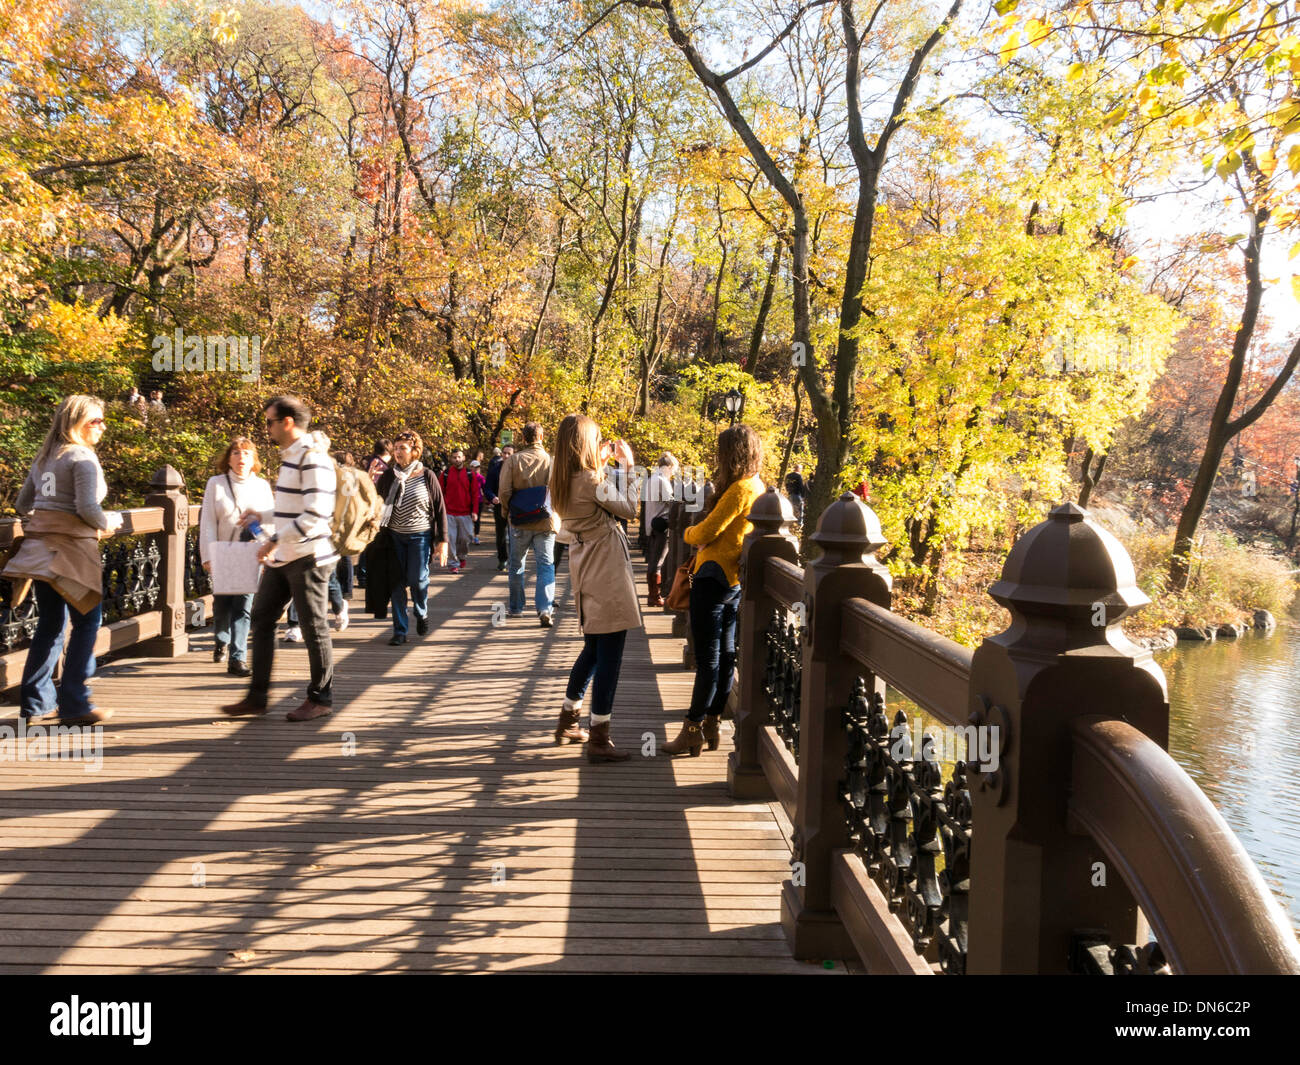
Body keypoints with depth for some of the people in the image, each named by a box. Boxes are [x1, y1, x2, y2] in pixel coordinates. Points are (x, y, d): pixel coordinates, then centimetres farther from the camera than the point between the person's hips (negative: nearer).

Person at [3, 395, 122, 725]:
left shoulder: (43, 458, 17)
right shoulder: (82, 456, -9)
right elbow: (87, 508, -18)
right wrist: (109, 523, -1)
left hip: (40, 545, 8)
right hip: (71, 547, -8)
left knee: (50, 623, 15)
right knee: (87, 622, -2)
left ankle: (35, 702, 19)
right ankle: (73, 704, -2)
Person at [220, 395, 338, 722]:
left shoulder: (312, 458, -16)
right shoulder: (290, 456, 16)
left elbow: (316, 513, -24)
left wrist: (276, 540, -22)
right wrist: (263, 517, 16)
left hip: (307, 557, -10)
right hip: (282, 558, 10)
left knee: (314, 627, 0)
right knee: (261, 618, 10)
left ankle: (321, 698, 13)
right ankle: (257, 697, 18)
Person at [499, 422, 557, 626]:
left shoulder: (513, 461, -6)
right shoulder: (552, 461, -7)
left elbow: (504, 491, -10)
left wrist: (507, 511, 9)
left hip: (519, 523, 1)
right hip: (546, 523, -1)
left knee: (516, 565, 16)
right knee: (546, 565, 3)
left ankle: (515, 607, 27)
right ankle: (545, 609, -9)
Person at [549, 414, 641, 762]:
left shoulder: (564, 481, 7)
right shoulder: (592, 481, -18)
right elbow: (629, 508, -9)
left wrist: (602, 462, 18)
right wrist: (626, 465, -2)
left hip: (584, 566, 9)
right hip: (606, 567, -9)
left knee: (593, 647, 22)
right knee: (610, 653, -4)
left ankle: (568, 721, 31)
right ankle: (599, 740, 0)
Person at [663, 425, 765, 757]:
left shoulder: (740, 489, -16)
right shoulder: (757, 487, 13)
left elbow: (706, 533, -18)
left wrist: (687, 532, 3)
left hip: (714, 579, -10)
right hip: (734, 581, 10)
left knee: (708, 659, -4)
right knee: (725, 655, 12)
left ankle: (692, 731, 2)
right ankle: (711, 725, 20)